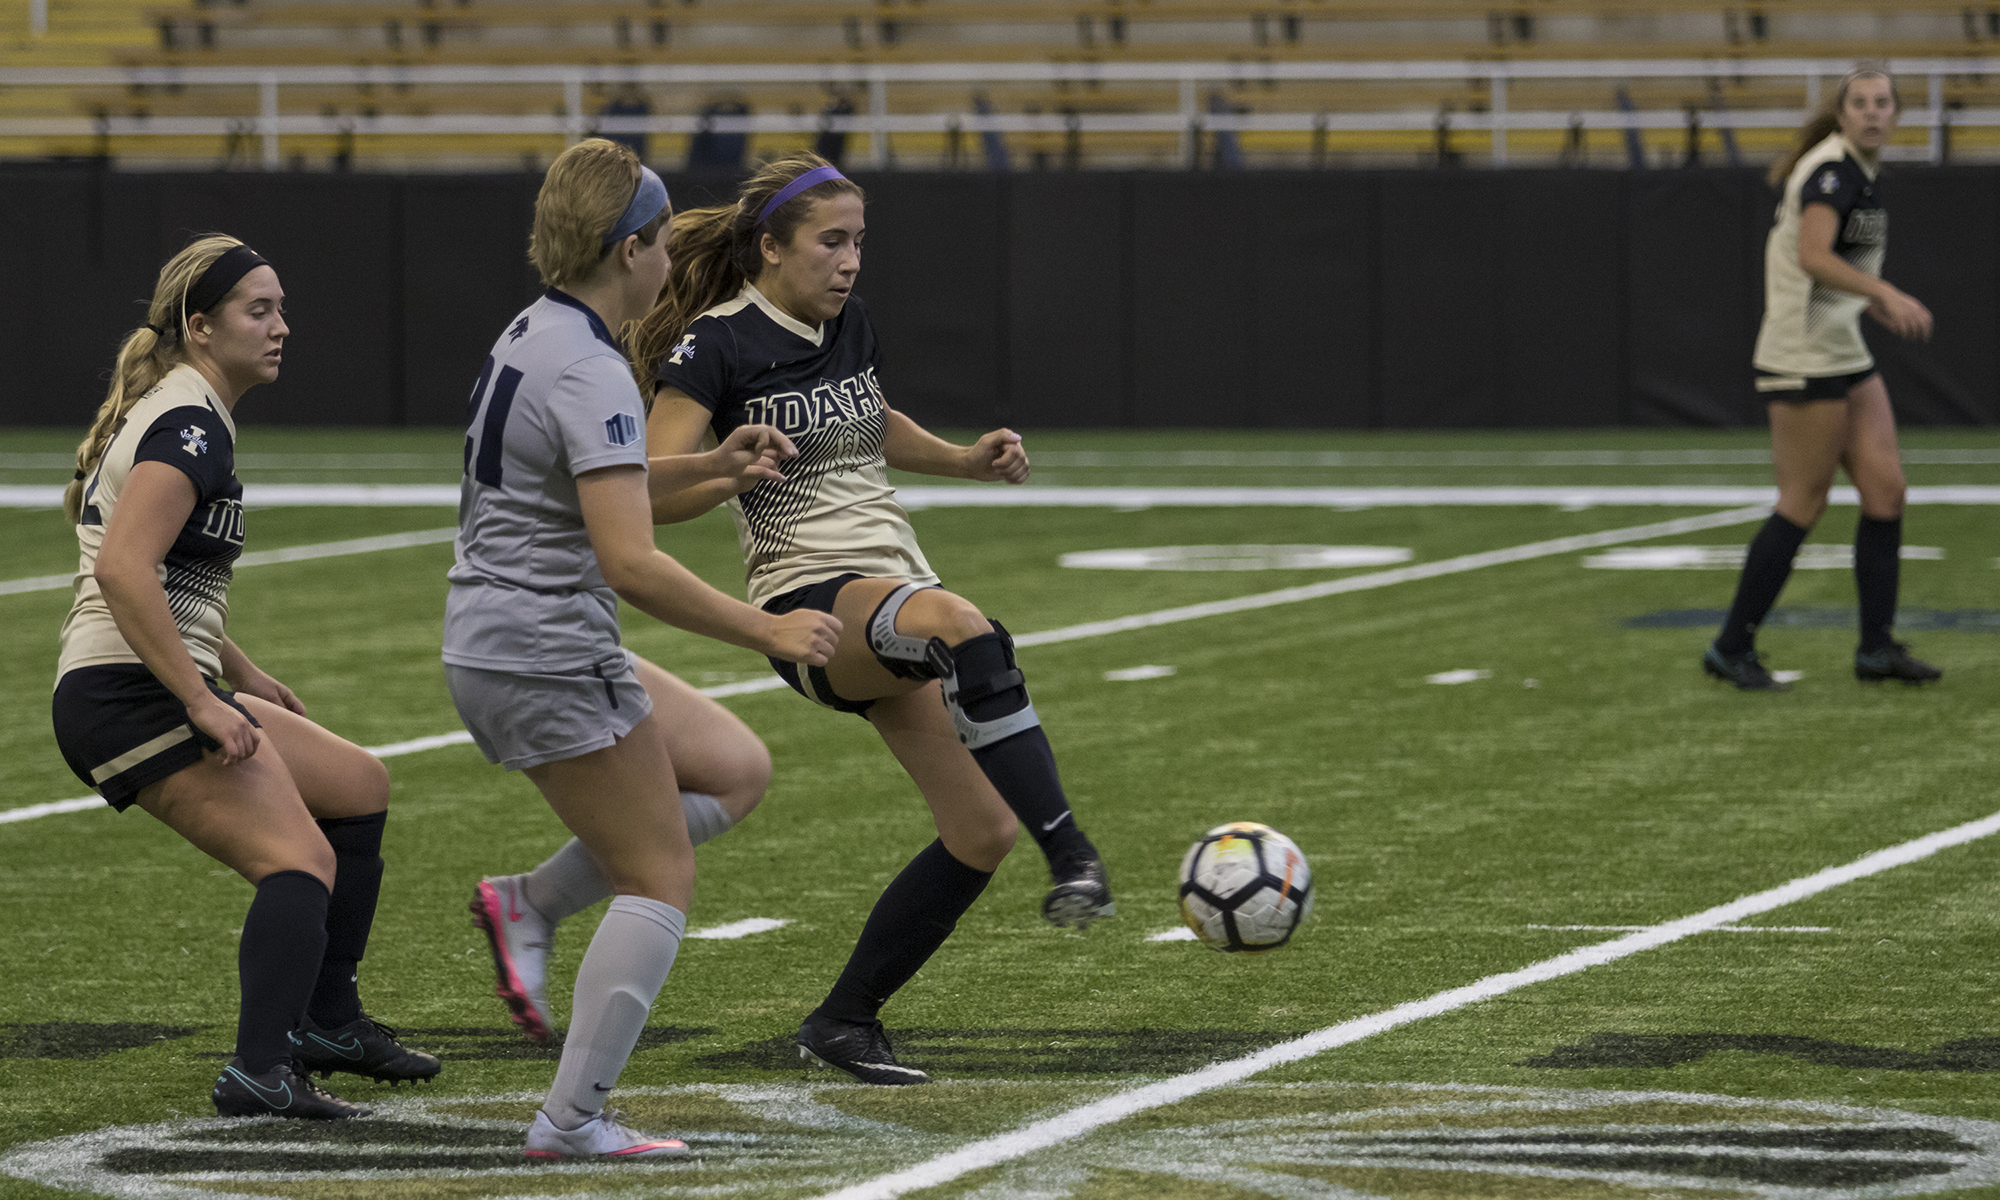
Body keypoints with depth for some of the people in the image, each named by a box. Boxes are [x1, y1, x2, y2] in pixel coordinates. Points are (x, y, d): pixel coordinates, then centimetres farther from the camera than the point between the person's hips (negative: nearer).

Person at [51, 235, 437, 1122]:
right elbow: (123, 569, -27)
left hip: (144, 692, 10)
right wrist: (205, 702, -26)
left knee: (360, 788, 19)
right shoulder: (190, 425, -14)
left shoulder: (164, 412, 19)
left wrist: (239, 674, 23)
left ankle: (326, 1021, 23)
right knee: (302, 861, -19)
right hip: (131, 694, -10)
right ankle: (260, 1074, -31)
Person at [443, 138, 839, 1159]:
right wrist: (768, 632, -20)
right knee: (662, 878, -1)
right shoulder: (591, 373, -20)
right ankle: (571, 1122, -2)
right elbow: (632, 566, -26)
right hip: (553, 661, -9)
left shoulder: (531, 336, 10)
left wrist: (713, 466, 26)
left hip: (485, 646, 9)